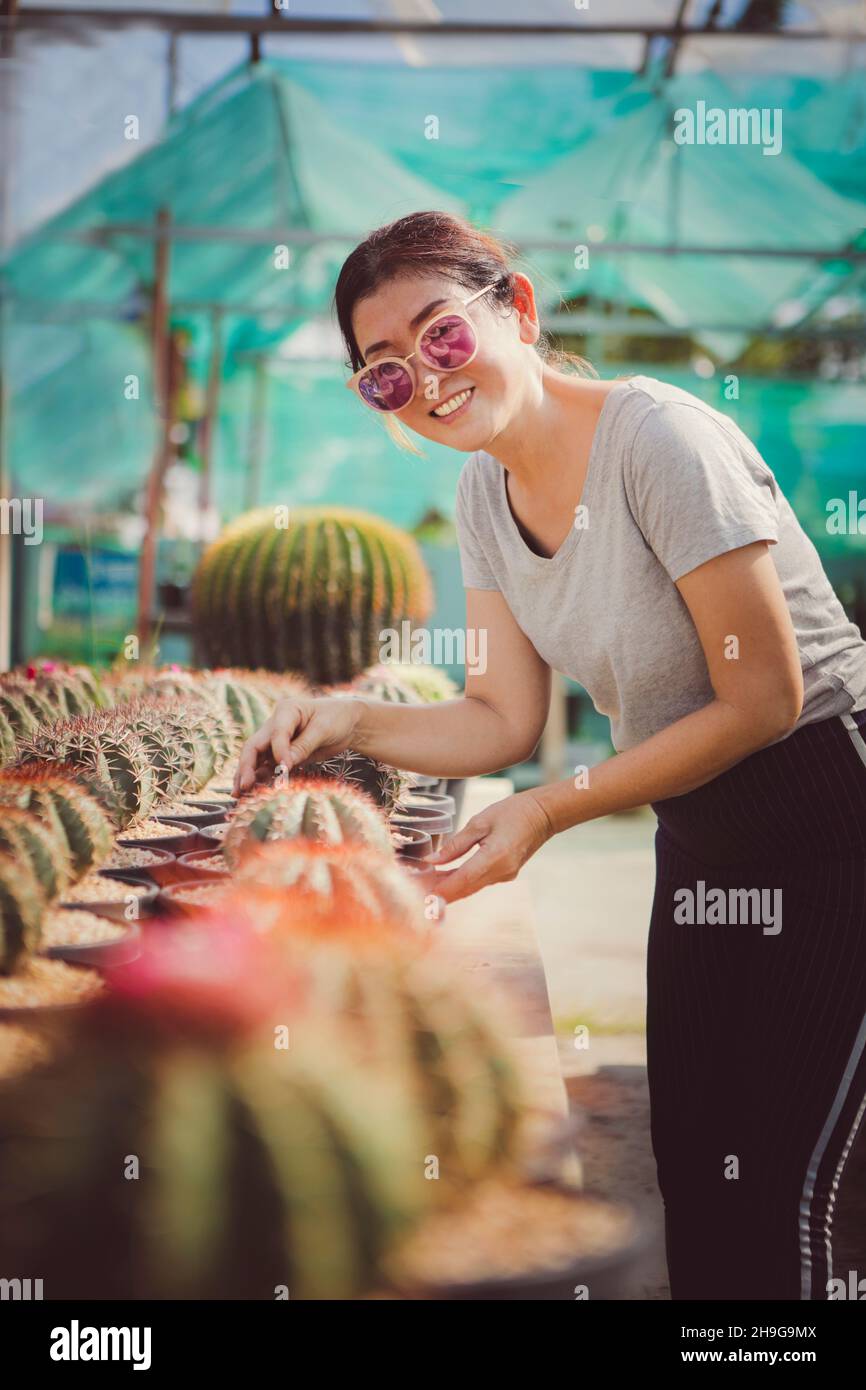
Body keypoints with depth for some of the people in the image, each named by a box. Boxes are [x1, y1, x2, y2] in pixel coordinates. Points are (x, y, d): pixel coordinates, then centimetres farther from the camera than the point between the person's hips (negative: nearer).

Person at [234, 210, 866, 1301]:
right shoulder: (485, 490, 2)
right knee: (689, 1163, 13)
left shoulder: (658, 440, -22)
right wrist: (351, 722, -12)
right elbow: (505, 720, 4)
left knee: (773, 1184, -3)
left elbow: (764, 701, -20)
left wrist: (548, 813, -20)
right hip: (696, 840, 7)